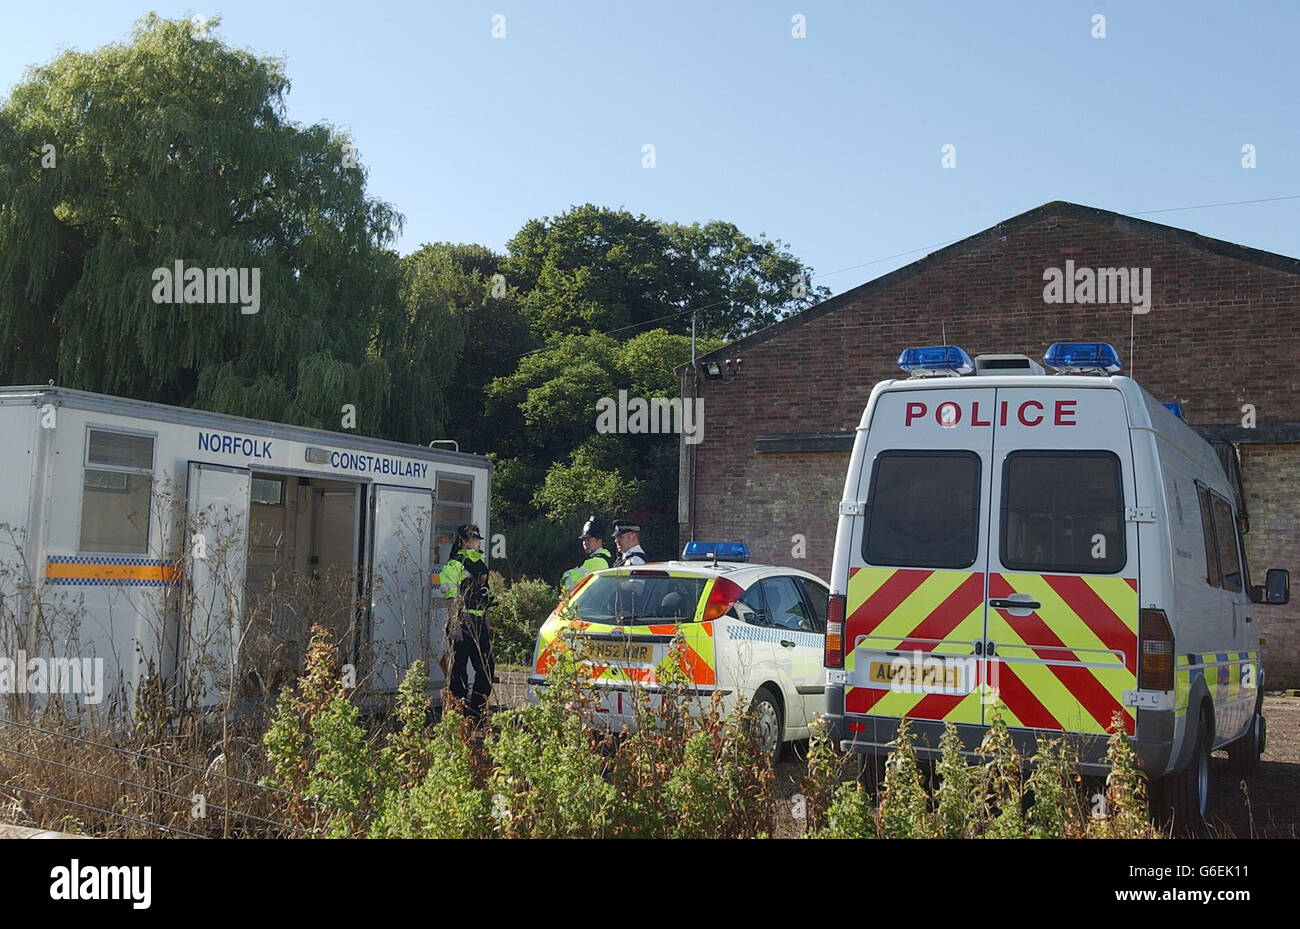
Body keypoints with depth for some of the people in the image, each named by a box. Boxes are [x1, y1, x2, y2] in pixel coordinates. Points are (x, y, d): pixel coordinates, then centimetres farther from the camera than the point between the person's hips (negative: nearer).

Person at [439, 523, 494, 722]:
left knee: (487, 667, 8)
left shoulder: (480, 564, 18)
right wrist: (454, 625, -18)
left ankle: (477, 710, 17)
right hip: (462, 621, -8)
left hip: (480, 622, 8)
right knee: (459, 668, -3)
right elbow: (452, 599, -12)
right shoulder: (454, 565, -7)